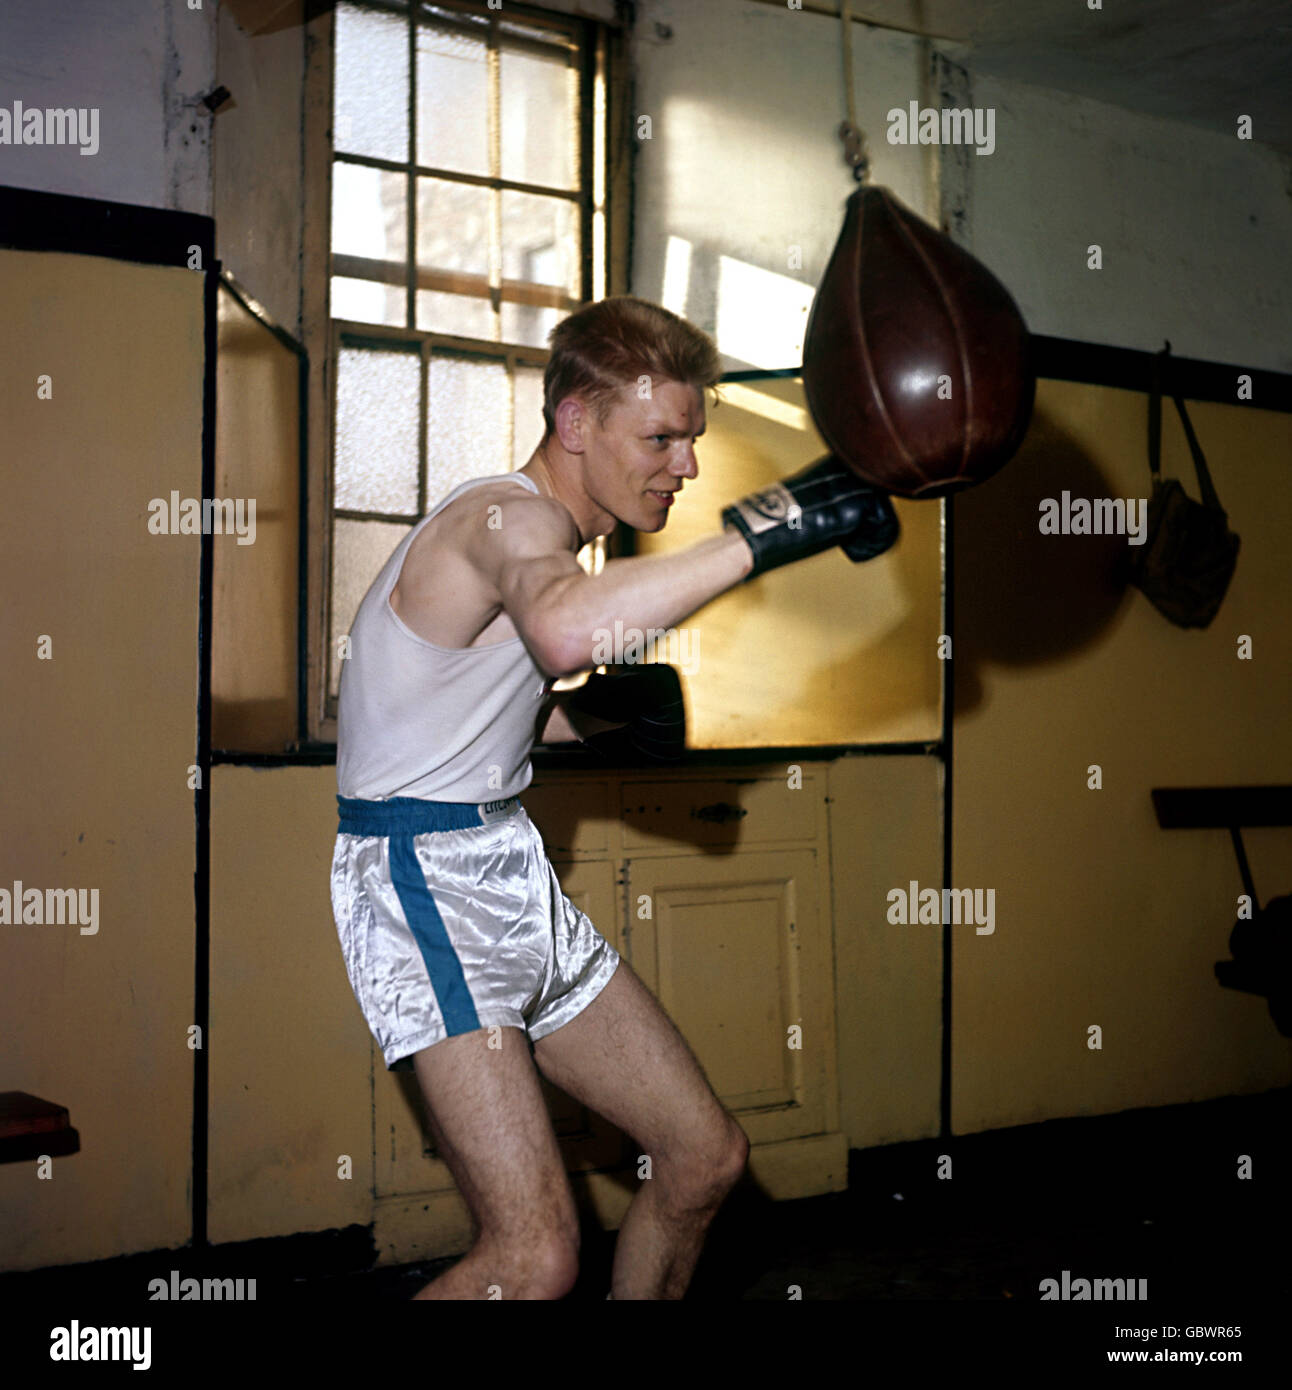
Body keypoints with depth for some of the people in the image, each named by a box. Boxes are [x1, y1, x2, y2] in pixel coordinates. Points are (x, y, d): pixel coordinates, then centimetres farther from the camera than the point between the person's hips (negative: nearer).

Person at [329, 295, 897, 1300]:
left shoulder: (537, 531, 14)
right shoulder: (513, 516, -18)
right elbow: (565, 631, -45)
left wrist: (609, 712, 8)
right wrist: (766, 532, -43)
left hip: (514, 874, 10)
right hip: (422, 877, -10)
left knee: (707, 1158, 13)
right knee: (537, 1259, -19)